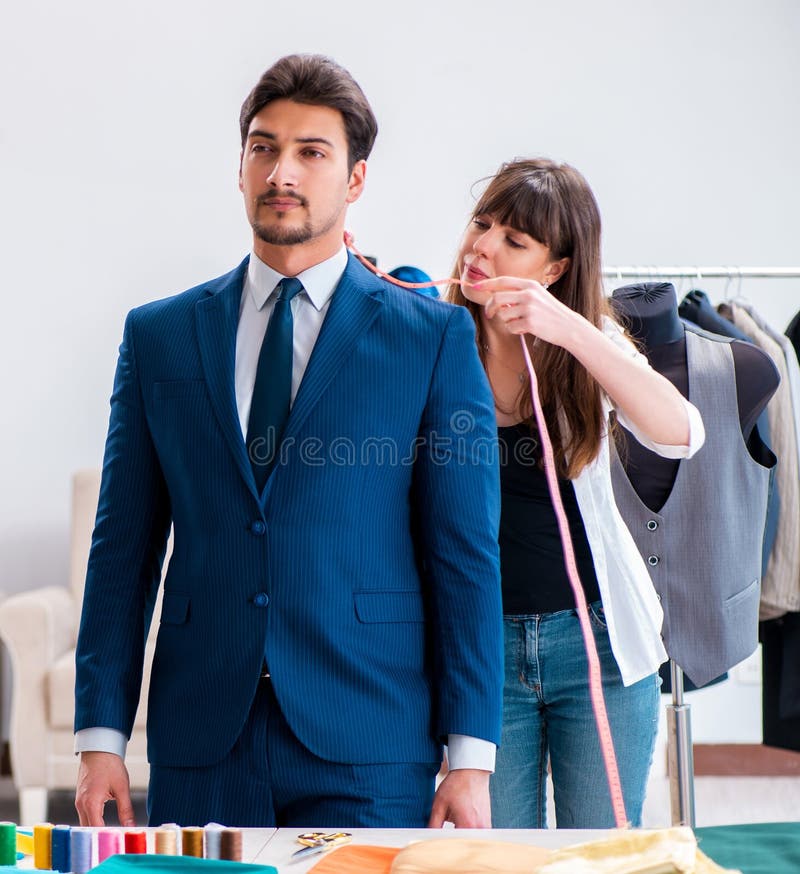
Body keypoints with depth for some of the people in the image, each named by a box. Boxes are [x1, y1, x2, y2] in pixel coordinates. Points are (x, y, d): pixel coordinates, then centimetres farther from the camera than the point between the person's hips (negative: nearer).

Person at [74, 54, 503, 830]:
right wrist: (100, 735, 1)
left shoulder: (434, 337, 3)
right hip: (201, 745, 2)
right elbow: (124, 547, 9)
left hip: (366, 750, -2)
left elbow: (466, 553, 0)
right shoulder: (158, 335, 10)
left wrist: (471, 758, -6)